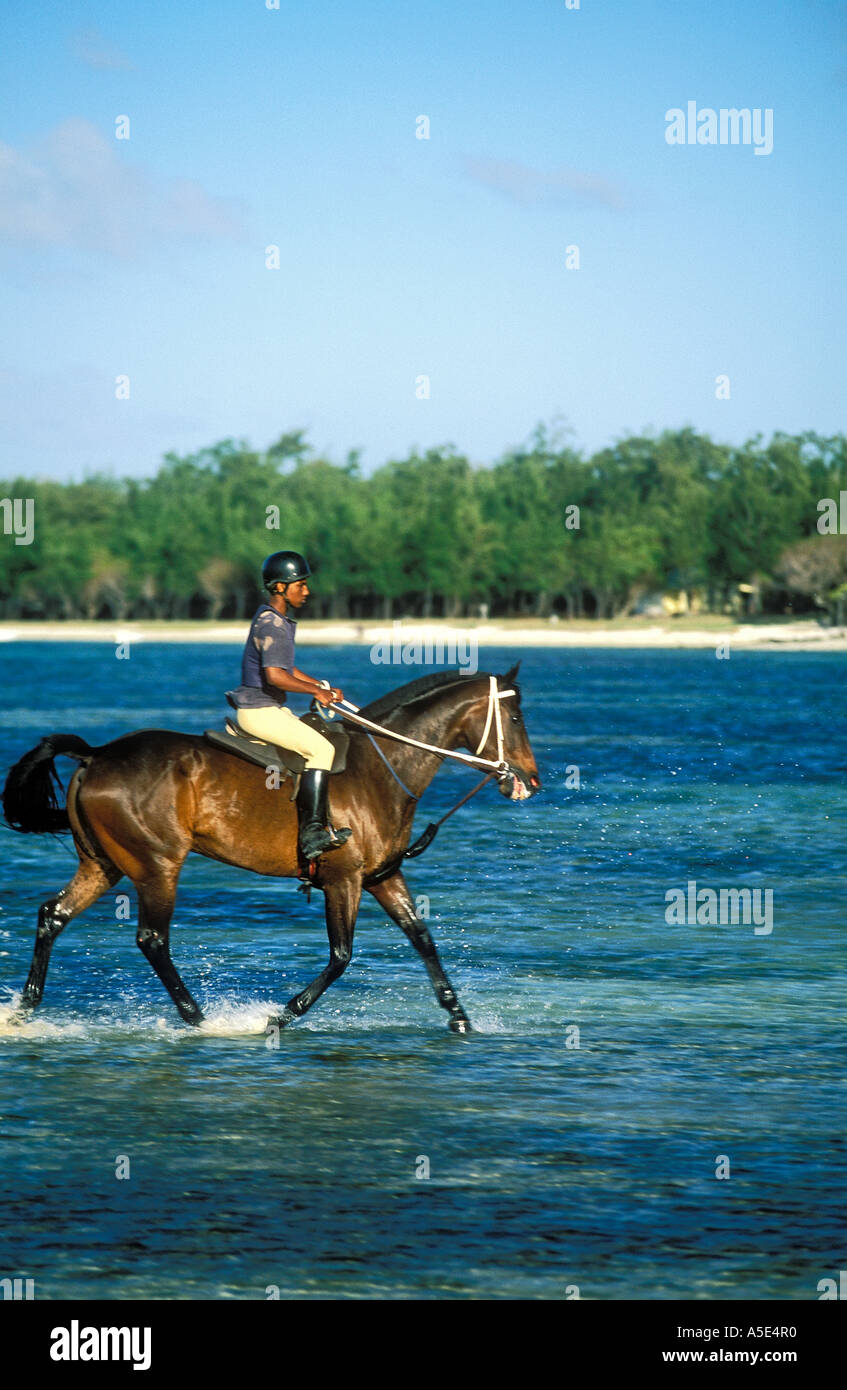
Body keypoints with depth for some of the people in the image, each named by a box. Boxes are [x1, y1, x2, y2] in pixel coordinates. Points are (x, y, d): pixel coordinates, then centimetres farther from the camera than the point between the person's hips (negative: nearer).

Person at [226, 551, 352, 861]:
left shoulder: (277, 620, 16)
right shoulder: (272, 624, -17)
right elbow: (275, 675, -29)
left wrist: (323, 688, 20)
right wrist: (315, 690, -20)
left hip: (270, 708, 11)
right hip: (259, 711, -11)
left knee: (318, 744, 19)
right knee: (320, 749, -20)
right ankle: (311, 832, -28)